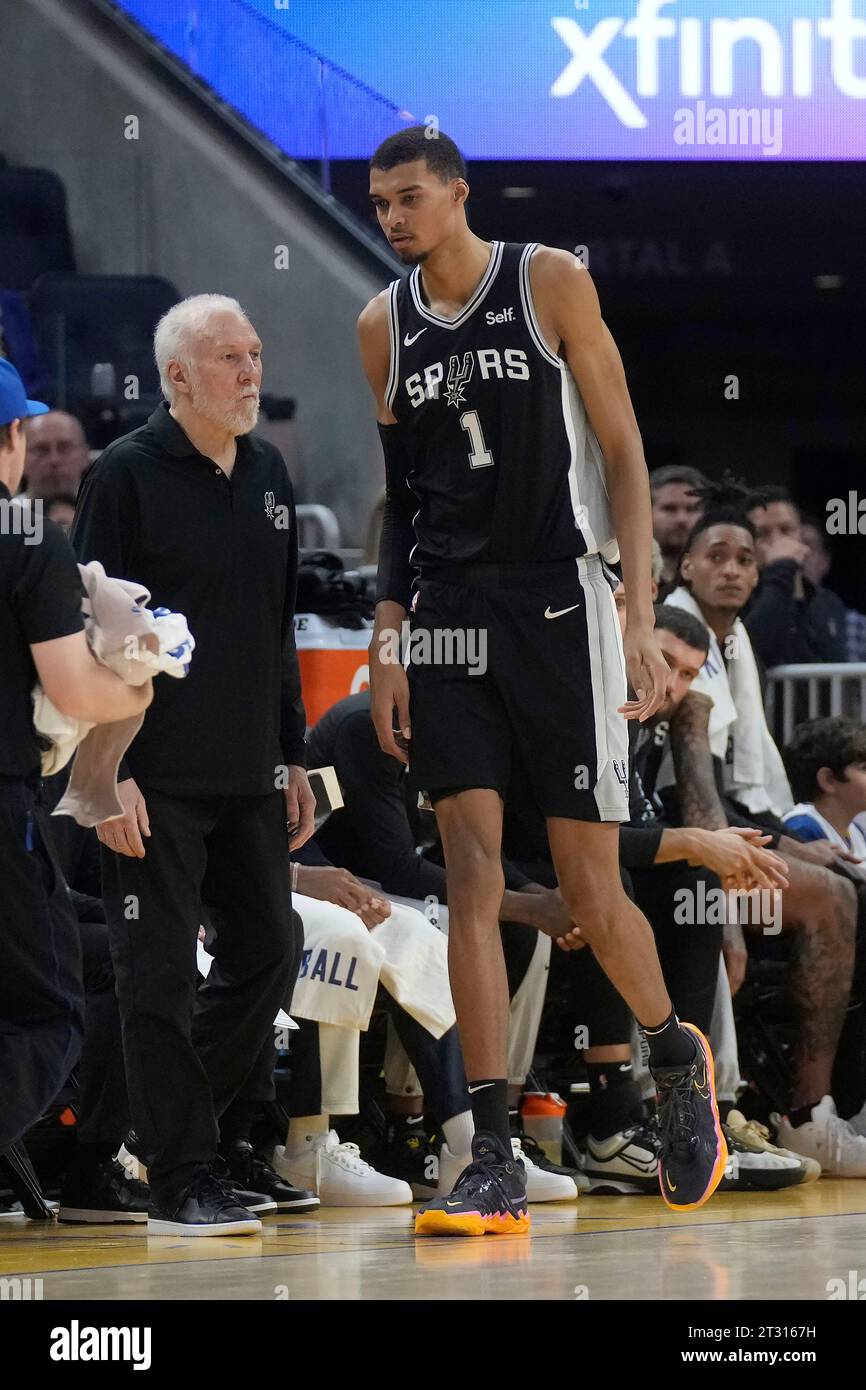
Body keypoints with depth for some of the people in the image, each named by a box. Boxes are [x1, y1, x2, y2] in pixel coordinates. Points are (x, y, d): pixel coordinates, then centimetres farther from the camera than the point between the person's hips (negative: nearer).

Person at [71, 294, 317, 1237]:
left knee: (269, 949, 7)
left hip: (249, 774, 7)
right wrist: (109, 770, -16)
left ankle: (168, 1115, 23)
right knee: (161, 973, -4)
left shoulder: (267, 474, 13)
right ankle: (181, 1180, 0)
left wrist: (293, 758, 17)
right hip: (156, 783, -7)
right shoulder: (128, 475, -8)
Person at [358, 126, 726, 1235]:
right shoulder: (384, 328, 9)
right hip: (449, 614, 3)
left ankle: (677, 1057, 29)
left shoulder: (550, 284, -3)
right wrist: (386, 648, 8)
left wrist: (640, 621, -10)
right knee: (472, 878, -6)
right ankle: (494, 1165, -9)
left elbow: (622, 454, -3)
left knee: (589, 892, -1)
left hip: (557, 602, -3)